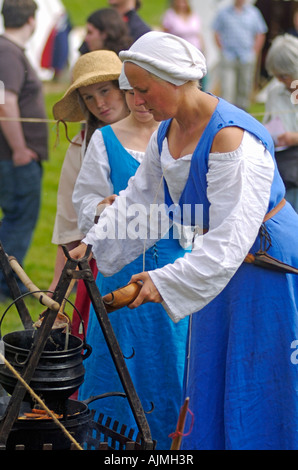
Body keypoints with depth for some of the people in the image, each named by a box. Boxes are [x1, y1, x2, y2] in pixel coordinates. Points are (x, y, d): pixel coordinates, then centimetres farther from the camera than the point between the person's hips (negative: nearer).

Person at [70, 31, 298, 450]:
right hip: (219, 261, 9)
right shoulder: (167, 132, 0)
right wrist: (95, 244, 5)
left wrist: (166, 281, -31)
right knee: (209, 381, 15)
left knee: (257, 387, -1)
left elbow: (231, 234, -31)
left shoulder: (232, 137, -28)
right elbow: (141, 200, 13)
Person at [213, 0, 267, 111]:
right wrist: (223, 51, -1)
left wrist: (254, 53, 2)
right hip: (228, 59, -1)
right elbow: (217, 34, 8)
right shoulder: (224, 13, 4)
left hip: (247, 59, 1)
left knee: (245, 89, 6)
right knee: (227, 90, -9)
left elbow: (260, 35, 9)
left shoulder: (254, 12, 6)